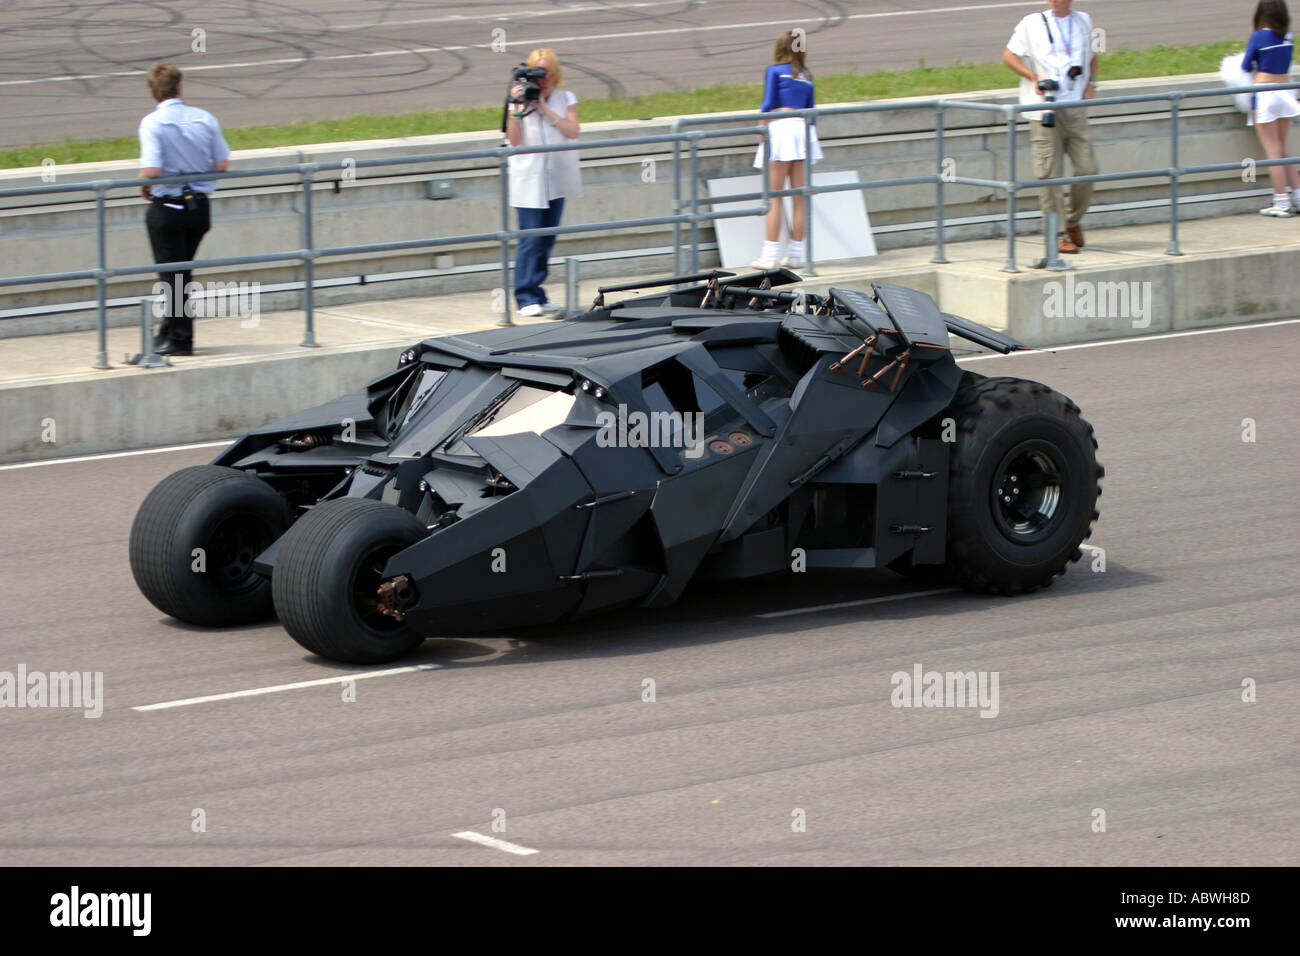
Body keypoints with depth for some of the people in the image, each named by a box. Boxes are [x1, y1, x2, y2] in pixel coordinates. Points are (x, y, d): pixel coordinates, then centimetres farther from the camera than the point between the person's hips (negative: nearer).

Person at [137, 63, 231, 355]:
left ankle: (180, 340, 11)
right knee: (182, 273, 19)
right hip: (199, 207, 5)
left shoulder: (152, 123, -15)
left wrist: (144, 186, -2)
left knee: (172, 275, 6)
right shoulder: (205, 119, -3)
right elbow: (222, 164, -2)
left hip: (167, 208, -5)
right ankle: (168, 333, 29)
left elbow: (151, 171, -24)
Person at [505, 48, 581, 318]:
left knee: (547, 239, 7)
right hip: (528, 177, -3)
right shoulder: (520, 99, -1)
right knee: (531, 239, -9)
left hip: (556, 177, 3)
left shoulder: (565, 99, 5)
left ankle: (537, 294, 16)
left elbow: (572, 131, -11)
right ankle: (527, 298, -5)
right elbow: (514, 140, -8)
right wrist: (516, 108, -19)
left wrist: (544, 108, -17)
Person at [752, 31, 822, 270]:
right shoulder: (807, 76, 15)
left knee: (774, 196, -4)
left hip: (780, 127, -5)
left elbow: (768, 104, -3)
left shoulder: (774, 71, 2)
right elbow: (811, 109, 16)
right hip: (803, 129, 5)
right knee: (799, 195, 6)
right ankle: (796, 253, 7)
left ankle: (770, 254, -8)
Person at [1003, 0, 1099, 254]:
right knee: (1050, 175, -6)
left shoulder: (1083, 22, 16)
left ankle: (1074, 221, 21)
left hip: (1075, 108, 3)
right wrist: (1033, 77, -9)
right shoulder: (1032, 23, 5)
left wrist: (1091, 83, 10)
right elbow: (1009, 56, 6)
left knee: (1087, 169, -3)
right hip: (1044, 109, -3)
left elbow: (1091, 57, 29)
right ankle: (1059, 234, 0)